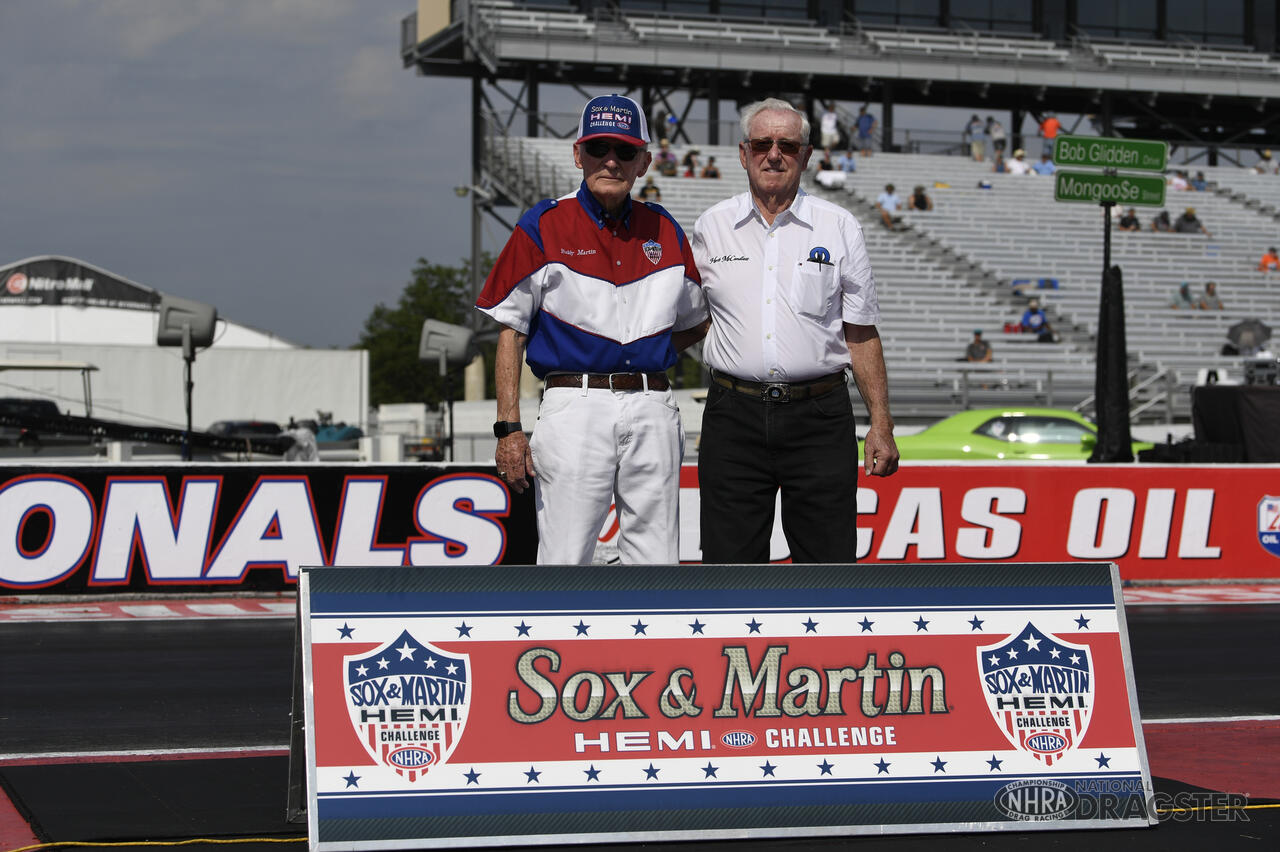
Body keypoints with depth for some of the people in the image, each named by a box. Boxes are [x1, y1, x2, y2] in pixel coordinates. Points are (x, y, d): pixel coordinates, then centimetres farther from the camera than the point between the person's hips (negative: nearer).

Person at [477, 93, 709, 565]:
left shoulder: (664, 230, 12)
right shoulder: (543, 226, 1)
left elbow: (696, 324, 23)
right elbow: (510, 332, 0)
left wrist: (643, 349, 7)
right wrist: (508, 427, -7)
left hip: (653, 410, 4)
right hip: (574, 406, -4)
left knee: (656, 567, 5)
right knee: (564, 565, -6)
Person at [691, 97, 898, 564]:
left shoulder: (840, 227, 4)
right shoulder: (710, 227, 7)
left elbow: (861, 333, 5)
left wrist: (880, 422, 0)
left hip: (819, 419, -1)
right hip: (735, 416, 1)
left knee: (828, 564, 0)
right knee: (730, 564, 3)